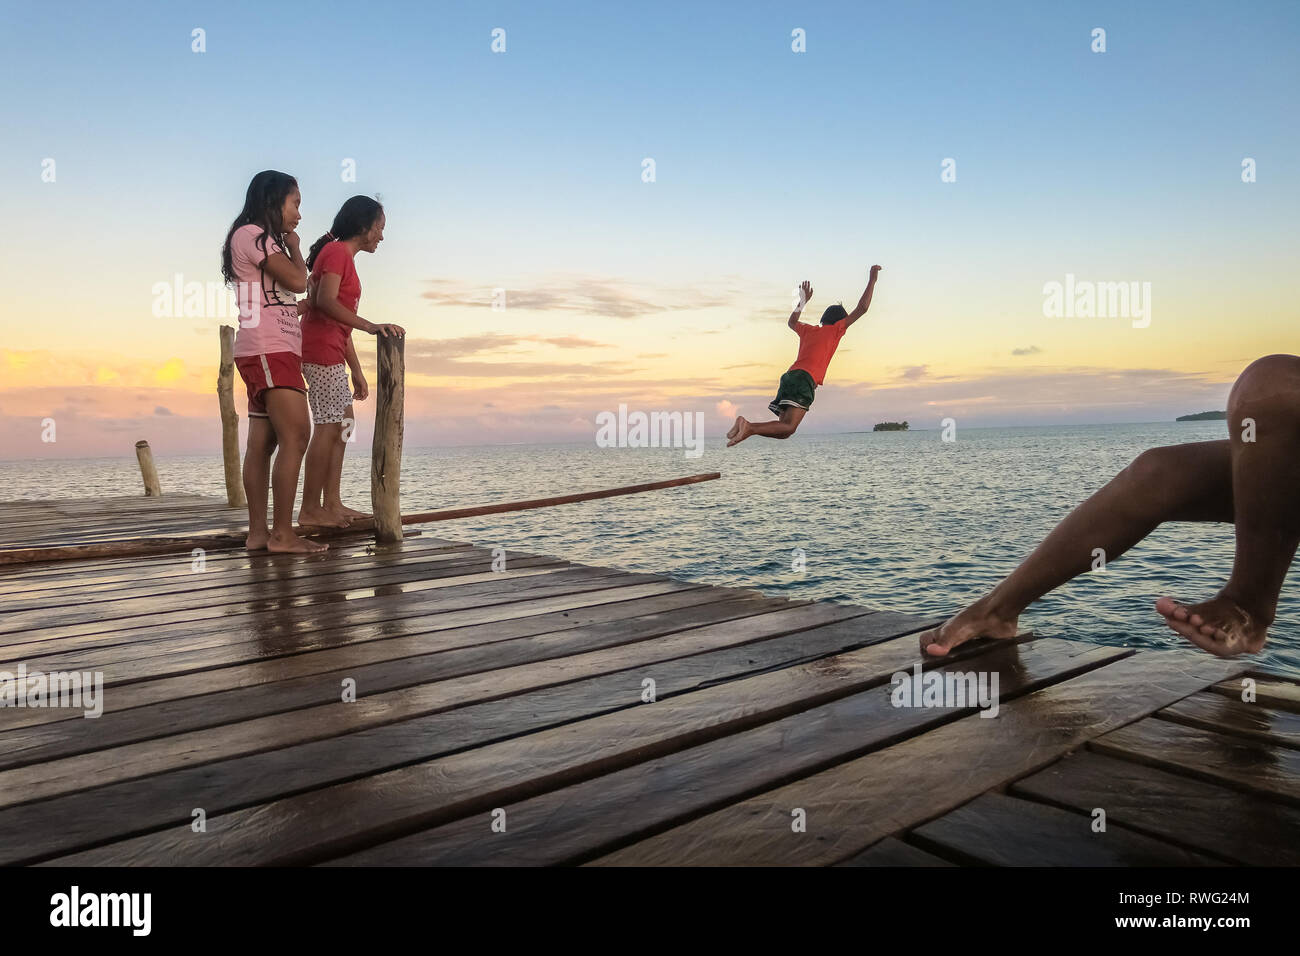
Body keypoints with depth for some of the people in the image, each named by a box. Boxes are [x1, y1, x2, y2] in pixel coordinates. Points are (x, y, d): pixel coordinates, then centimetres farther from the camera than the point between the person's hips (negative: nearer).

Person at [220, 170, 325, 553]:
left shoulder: (260, 239, 26)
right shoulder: (251, 233, -4)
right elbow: (298, 280, -11)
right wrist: (293, 247, 4)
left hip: (271, 351, 10)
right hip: (269, 349, -10)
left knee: (263, 442, 5)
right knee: (295, 437, -16)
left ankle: (258, 533, 5)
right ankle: (282, 534, -16)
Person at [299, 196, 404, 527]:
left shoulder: (344, 257, 23)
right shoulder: (337, 252, -7)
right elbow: (325, 301, -24)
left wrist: (357, 371, 22)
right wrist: (370, 326, -31)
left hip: (329, 350, 11)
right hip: (321, 349, -11)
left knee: (343, 421, 12)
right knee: (329, 425, -11)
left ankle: (332, 503, 14)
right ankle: (310, 510, -9)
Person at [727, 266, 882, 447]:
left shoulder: (808, 330, 28)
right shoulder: (835, 330, 12)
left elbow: (791, 322, 51)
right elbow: (862, 308, 12)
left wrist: (803, 301, 58)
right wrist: (872, 279, 20)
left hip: (789, 376, 7)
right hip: (805, 379, -7)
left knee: (784, 428, 3)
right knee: (788, 428, -19)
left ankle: (745, 424, -16)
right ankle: (749, 427, -39)